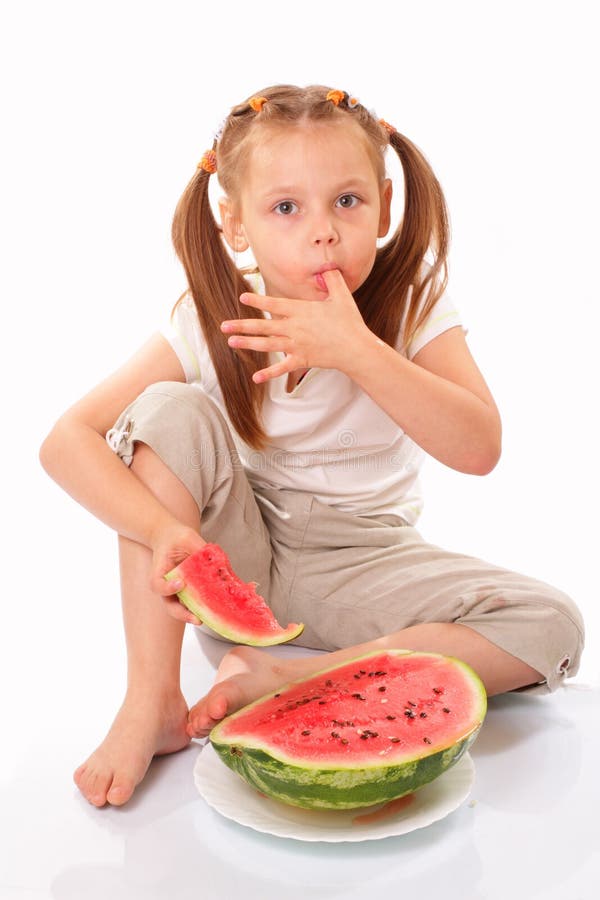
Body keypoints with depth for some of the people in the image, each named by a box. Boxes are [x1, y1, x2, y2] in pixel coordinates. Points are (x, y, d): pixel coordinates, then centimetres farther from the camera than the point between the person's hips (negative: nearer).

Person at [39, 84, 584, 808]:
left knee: (550, 627, -22)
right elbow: (66, 441, -20)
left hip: (363, 565, 1)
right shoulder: (212, 321, -14)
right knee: (170, 410, -25)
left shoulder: (413, 302, -13)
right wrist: (164, 530, -36)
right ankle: (151, 697, -21)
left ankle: (280, 681, -19)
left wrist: (357, 350, -36)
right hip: (234, 564, 0)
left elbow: (478, 448, -26)